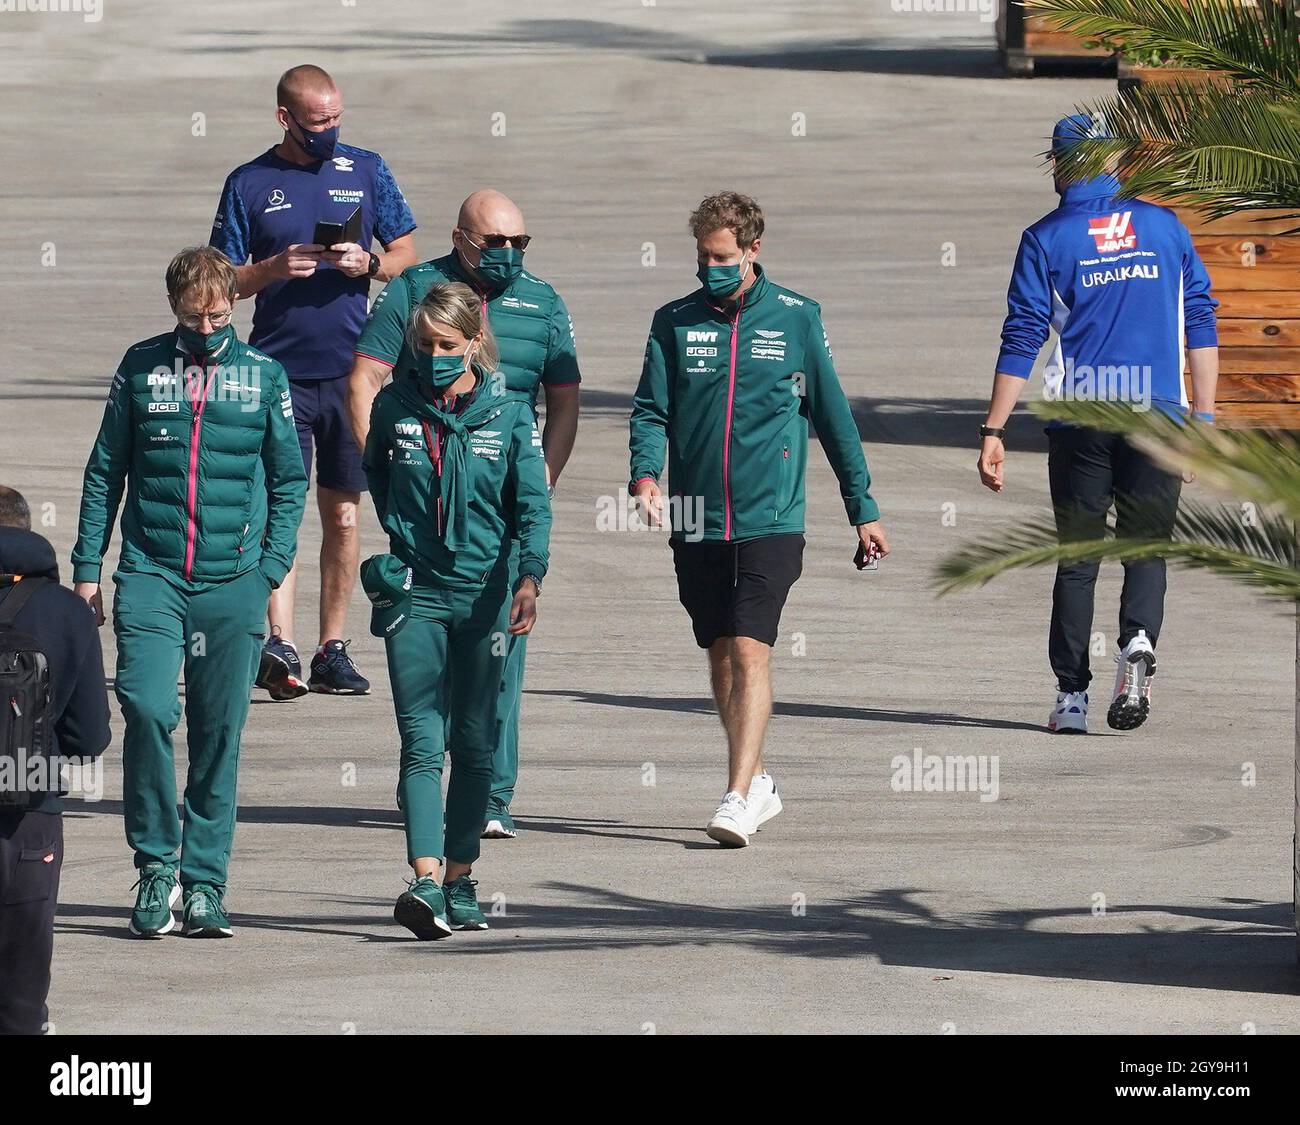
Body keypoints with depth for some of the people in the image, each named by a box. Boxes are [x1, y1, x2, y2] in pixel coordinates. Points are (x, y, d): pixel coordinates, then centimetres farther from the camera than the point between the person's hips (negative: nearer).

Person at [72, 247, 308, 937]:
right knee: (146, 708, -17)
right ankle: (157, 862, -4)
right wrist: (87, 567, 5)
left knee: (218, 735, 3)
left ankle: (204, 882, 11)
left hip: (232, 584, 1)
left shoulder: (263, 375, 7)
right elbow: (104, 472, 11)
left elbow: (289, 479, 11)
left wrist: (271, 569, 1)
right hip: (150, 575, -1)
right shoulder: (141, 368, 7)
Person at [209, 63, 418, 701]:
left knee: (343, 514, 7)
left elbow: (407, 256, 12)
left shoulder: (366, 171, 9)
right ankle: (280, 646, -23)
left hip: (351, 368, 2)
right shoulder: (250, 184, 3)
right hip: (279, 371, -2)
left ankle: (332, 649, 14)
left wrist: (369, 264, -9)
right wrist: (275, 268, -14)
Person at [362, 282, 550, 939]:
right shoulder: (395, 406, 3)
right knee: (422, 742, -12)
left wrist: (530, 578, -21)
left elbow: (532, 504, -7)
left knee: (474, 743, 8)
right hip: (415, 590, 0)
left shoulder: (509, 414, -1)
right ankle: (426, 883, -23)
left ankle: (459, 881, 17)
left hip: (484, 591, 0)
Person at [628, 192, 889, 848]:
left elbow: (832, 415, 8)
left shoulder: (796, 319, 2)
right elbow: (651, 410, 4)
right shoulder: (675, 322, 6)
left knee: (750, 650, -15)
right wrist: (645, 473, -17)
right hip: (699, 519, 3)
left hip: (770, 519, -3)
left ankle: (738, 800, -20)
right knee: (721, 654, 11)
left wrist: (863, 509, 10)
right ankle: (757, 782, 27)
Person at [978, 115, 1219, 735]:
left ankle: (1071, 693, 4)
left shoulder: (1047, 239, 0)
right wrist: (1203, 420, 11)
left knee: (1077, 555, 7)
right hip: (1158, 414, 1)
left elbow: (1021, 340, -2)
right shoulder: (1165, 226, 8)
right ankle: (1139, 640, -21)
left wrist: (993, 432, 0)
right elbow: (1201, 325, 7)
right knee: (1145, 546, 7)